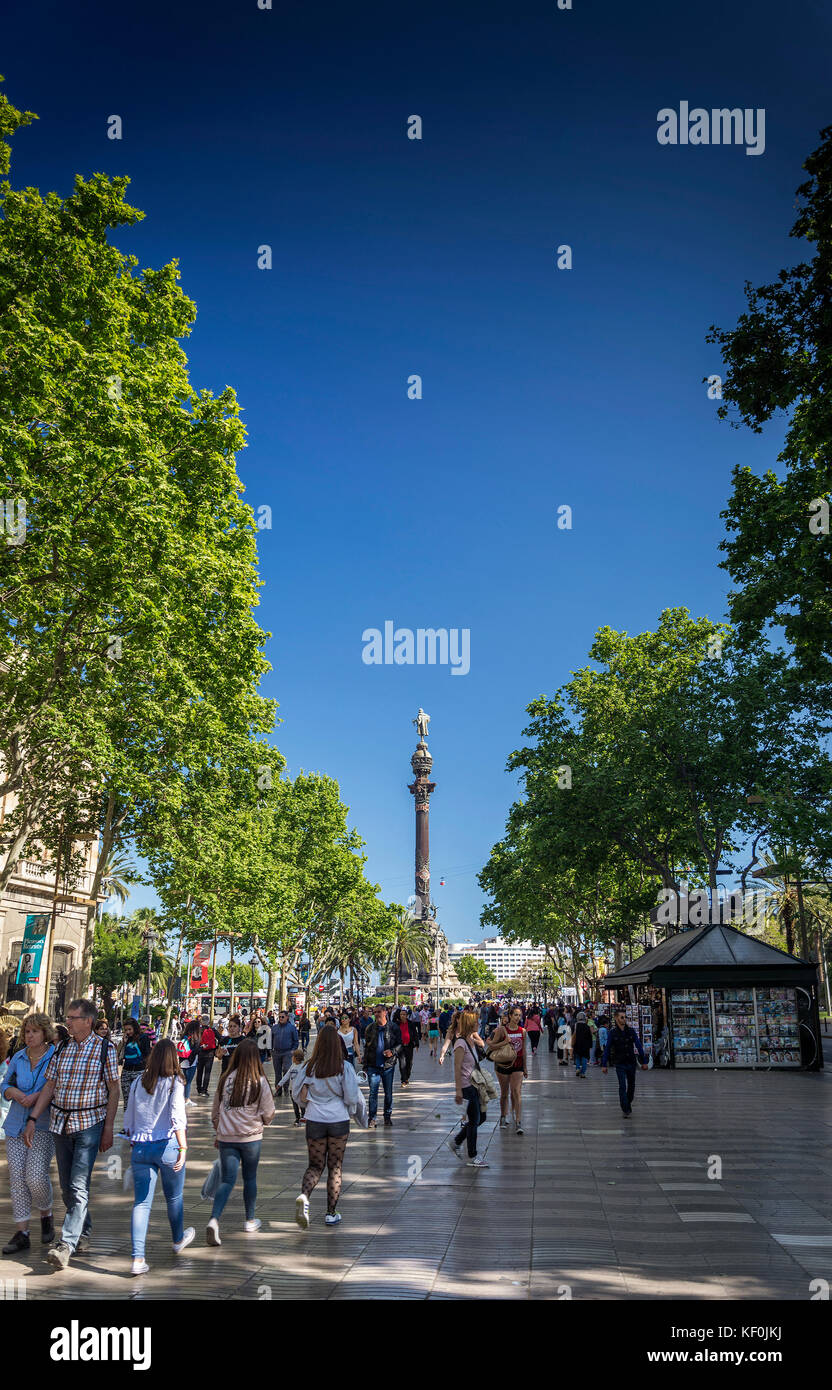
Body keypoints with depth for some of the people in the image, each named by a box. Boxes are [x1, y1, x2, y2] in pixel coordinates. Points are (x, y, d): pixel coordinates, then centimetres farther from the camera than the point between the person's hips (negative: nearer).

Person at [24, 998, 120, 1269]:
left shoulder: (104, 1048, -6)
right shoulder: (61, 1049, 7)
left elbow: (113, 1090, -4)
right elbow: (49, 1086, 9)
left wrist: (108, 1128, -7)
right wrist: (32, 1119, 1)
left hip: (89, 1123, -5)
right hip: (60, 1122, 5)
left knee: (79, 1186, -10)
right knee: (67, 1185, 12)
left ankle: (66, 1244, -8)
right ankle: (83, 1233, 28)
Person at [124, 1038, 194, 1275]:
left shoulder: (138, 1082, 4)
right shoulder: (174, 1082, -8)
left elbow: (129, 1117, 11)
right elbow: (177, 1117, -18)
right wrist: (183, 1148, -18)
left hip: (140, 1147, 3)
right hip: (167, 1146, -2)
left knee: (141, 1202, 5)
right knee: (174, 1197, 18)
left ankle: (138, 1258, -4)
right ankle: (178, 1240, 38)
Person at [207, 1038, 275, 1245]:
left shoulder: (224, 1079, -2)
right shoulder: (259, 1081, -11)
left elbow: (215, 1112, 8)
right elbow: (268, 1114, -5)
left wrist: (218, 1134, 23)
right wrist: (263, 1121, 18)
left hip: (226, 1138, 2)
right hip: (251, 1137, -2)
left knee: (227, 1180, 4)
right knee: (250, 1178, 16)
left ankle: (214, 1220, -16)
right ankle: (250, 1221, 30)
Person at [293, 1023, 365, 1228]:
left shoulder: (308, 1067, -5)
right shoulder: (344, 1067, -9)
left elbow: (297, 1095, 3)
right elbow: (353, 1097, -9)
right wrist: (360, 1112, 13)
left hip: (314, 1121, 1)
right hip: (339, 1121, -1)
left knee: (315, 1165, 14)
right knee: (335, 1167, 12)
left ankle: (304, 1195, -14)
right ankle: (331, 1213, 16)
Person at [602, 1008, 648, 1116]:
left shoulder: (631, 1031, 0)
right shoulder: (612, 1032, -5)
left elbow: (639, 1046, 3)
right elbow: (607, 1049, -2)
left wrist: (644, 1062, 0)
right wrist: (604, 1064, -4)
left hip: (631, 1063, 3)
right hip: (620, 1064, -3)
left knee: (631, 1085, 13)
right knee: (622, 1086, -10)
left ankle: (628, 1102, 35)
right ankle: (626, 1110, -6)